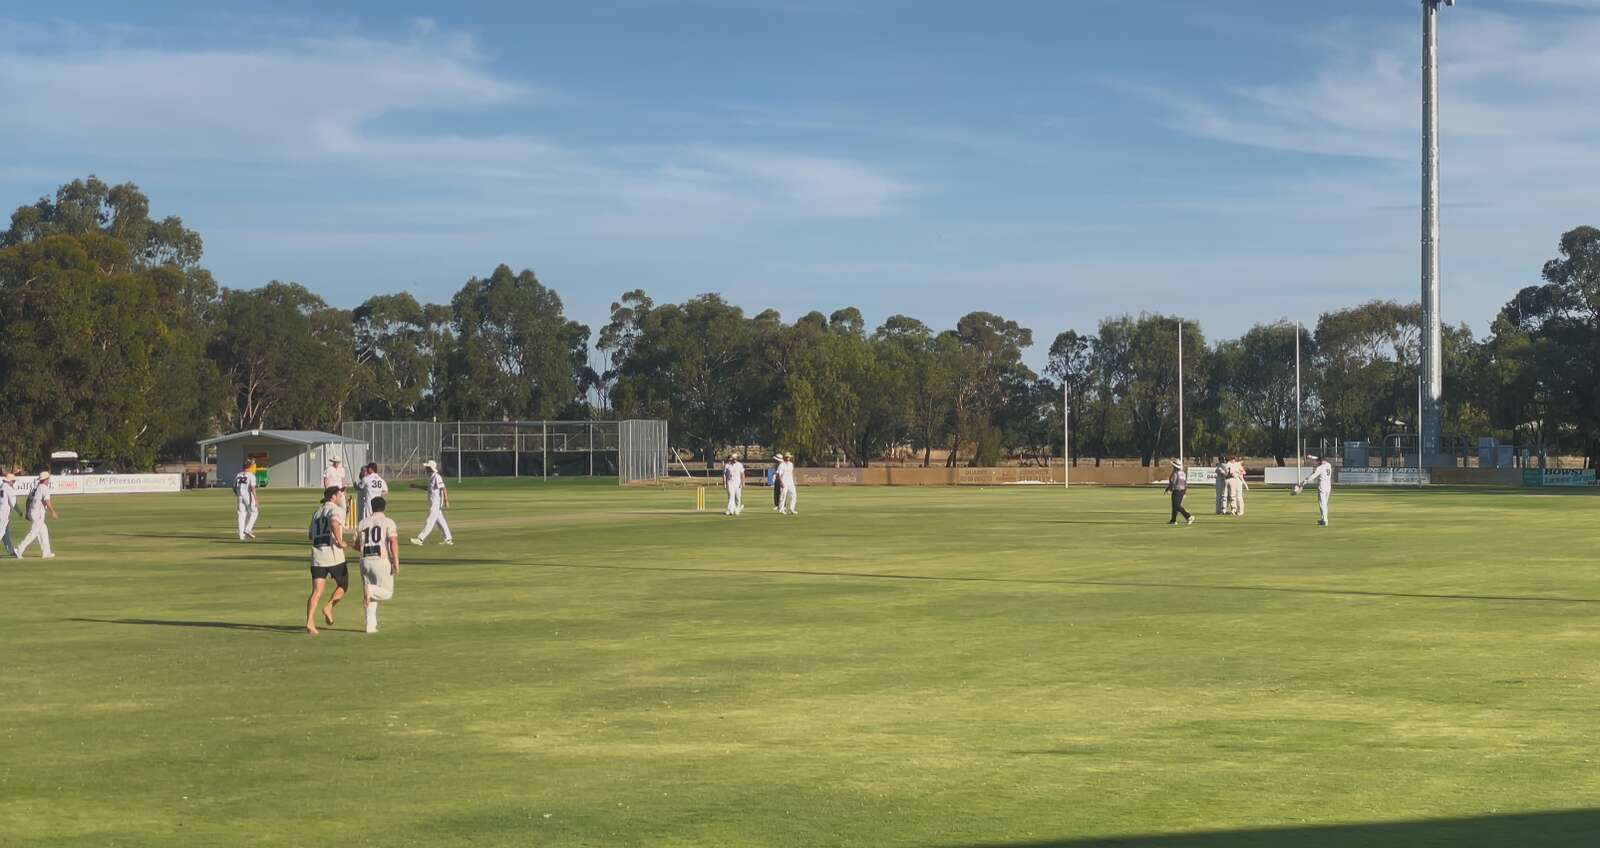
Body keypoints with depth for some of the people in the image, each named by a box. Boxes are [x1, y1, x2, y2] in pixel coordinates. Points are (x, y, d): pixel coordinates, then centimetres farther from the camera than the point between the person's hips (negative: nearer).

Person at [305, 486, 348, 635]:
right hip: (333, 554, -6)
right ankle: (329, 608, -1)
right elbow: (334, 523, -25)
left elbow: (310, 535, 24)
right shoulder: (335, 509, -2)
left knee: (316, 592, 0)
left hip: (317, 556, 6)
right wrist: (340, 541, -17)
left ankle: (309, 622, -14)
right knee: (343, 585, 16)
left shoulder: (317, 512, 20)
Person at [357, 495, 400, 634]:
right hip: (381, 561, -5)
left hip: (365, 560, 5)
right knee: (387, 592, 7)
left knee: (372, 597, 13)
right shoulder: (388, 522, 0)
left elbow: (356, 544, 15)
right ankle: (370, 590, -23)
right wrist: (396, 562, -14)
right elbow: (393, 542, -13)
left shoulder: (363, 523, 12)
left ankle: (371, 626, 5)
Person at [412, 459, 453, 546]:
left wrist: (446, 501, -25)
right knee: (440, 520, 12)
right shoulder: (430, 477, 14)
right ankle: (448, 539, 16)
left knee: (430, 521, -9)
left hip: (437, 502, -10)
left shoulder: (437, 477, -16)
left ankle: (420, 539, -11)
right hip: (432, 503, 10)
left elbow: (443, 489, -20)